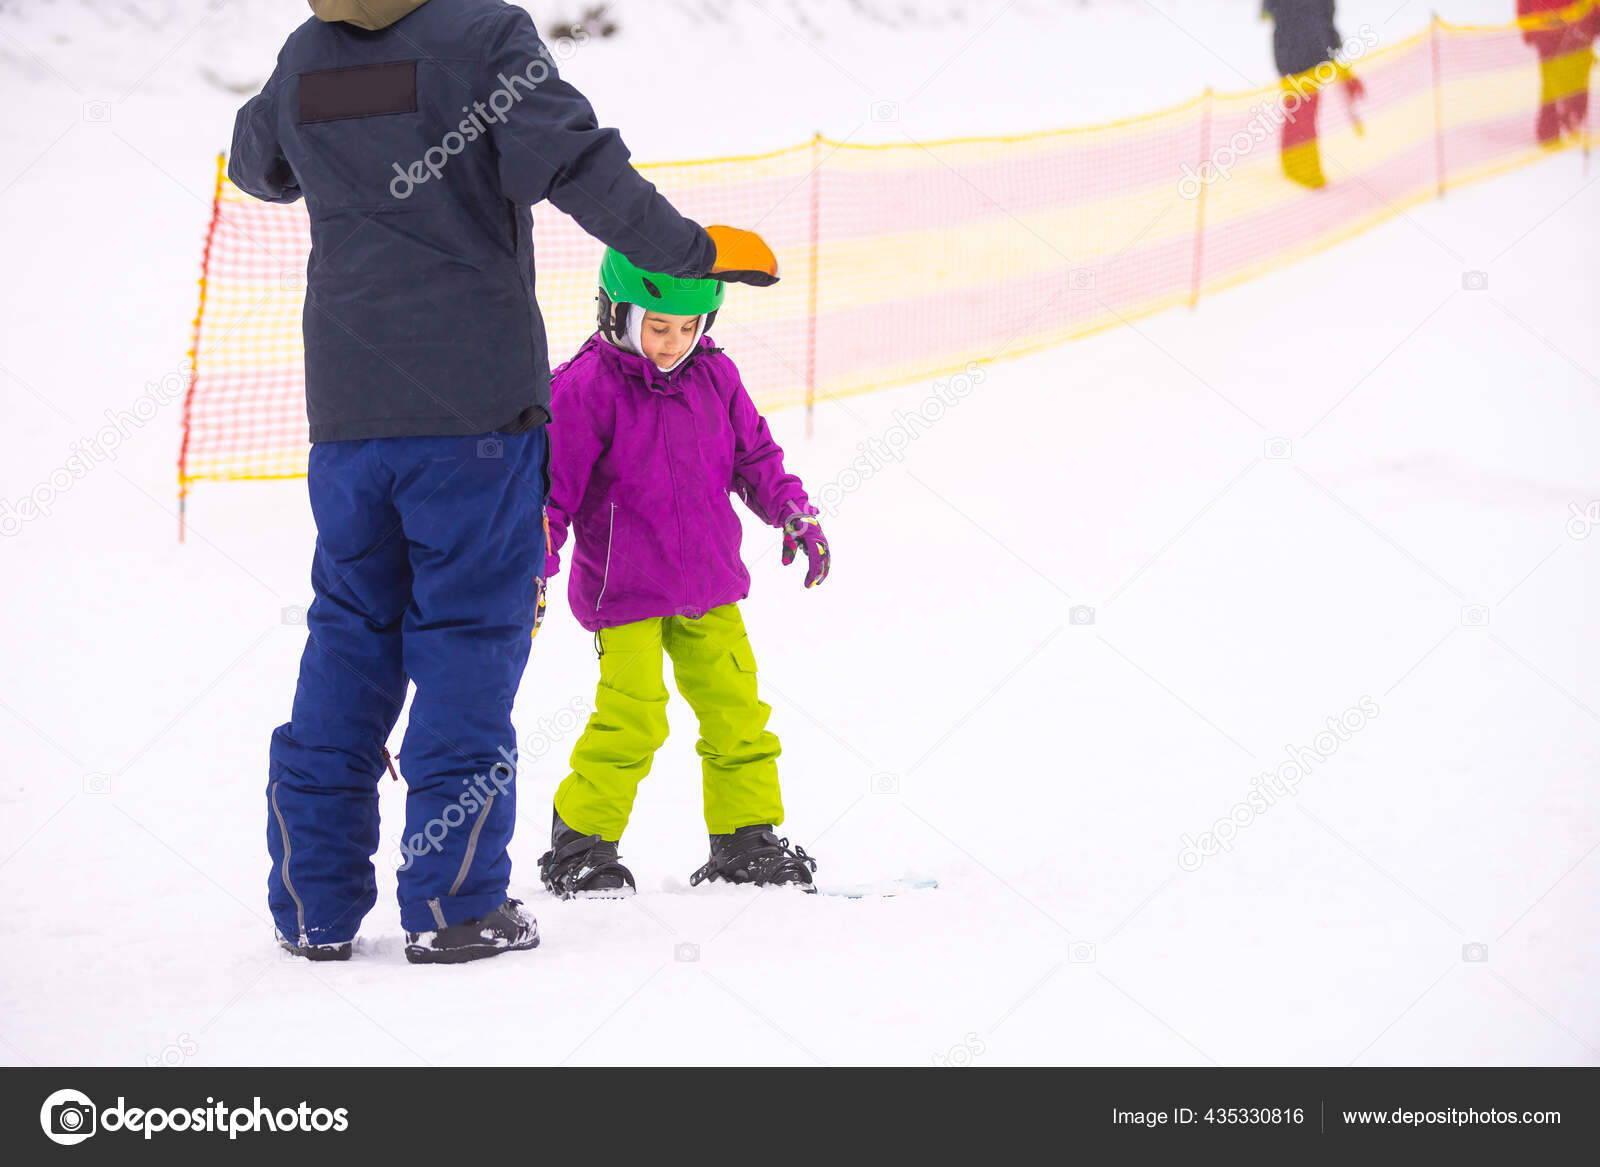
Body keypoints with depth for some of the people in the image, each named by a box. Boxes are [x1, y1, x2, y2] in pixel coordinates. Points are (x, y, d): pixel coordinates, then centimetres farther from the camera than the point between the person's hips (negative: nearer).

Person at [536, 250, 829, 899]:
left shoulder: (714, 377, 3)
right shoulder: (586, 388, -13)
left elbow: (753, 454, 16)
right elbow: (552, 486, -11)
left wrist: (793, 511, 3)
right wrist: (533, 570, -16)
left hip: (709, 587, 6)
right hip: (624, 591, -6)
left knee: (735, 711, 7)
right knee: (632, 718, -12)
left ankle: (746, 837, 20)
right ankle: (580, 844, 2)